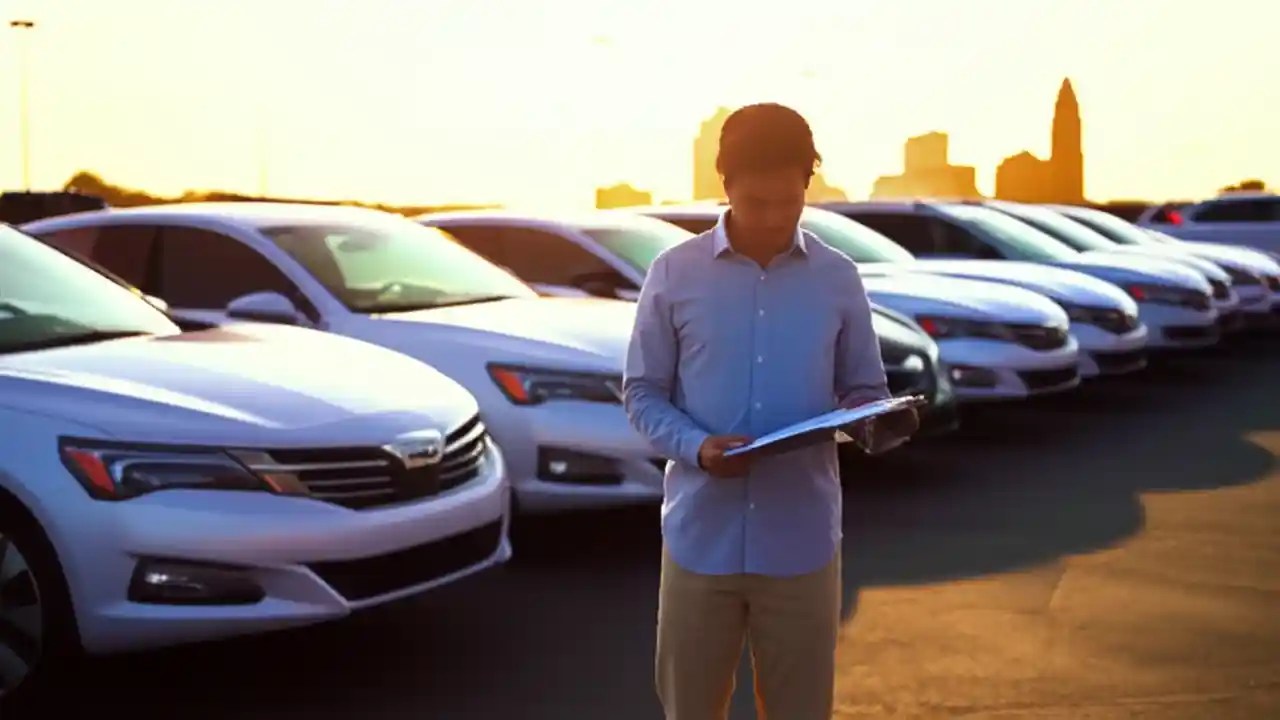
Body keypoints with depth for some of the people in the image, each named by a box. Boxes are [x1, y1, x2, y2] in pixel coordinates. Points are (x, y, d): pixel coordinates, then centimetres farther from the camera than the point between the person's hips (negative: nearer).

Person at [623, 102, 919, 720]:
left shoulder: (838, 280, 2)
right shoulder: (674, 272, -2)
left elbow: (863, 391, 6)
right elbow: (641, 392, 1)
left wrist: (881, 425, -17)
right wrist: (696, 447, -17)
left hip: (802, 542, 1)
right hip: (701, 538, -1)